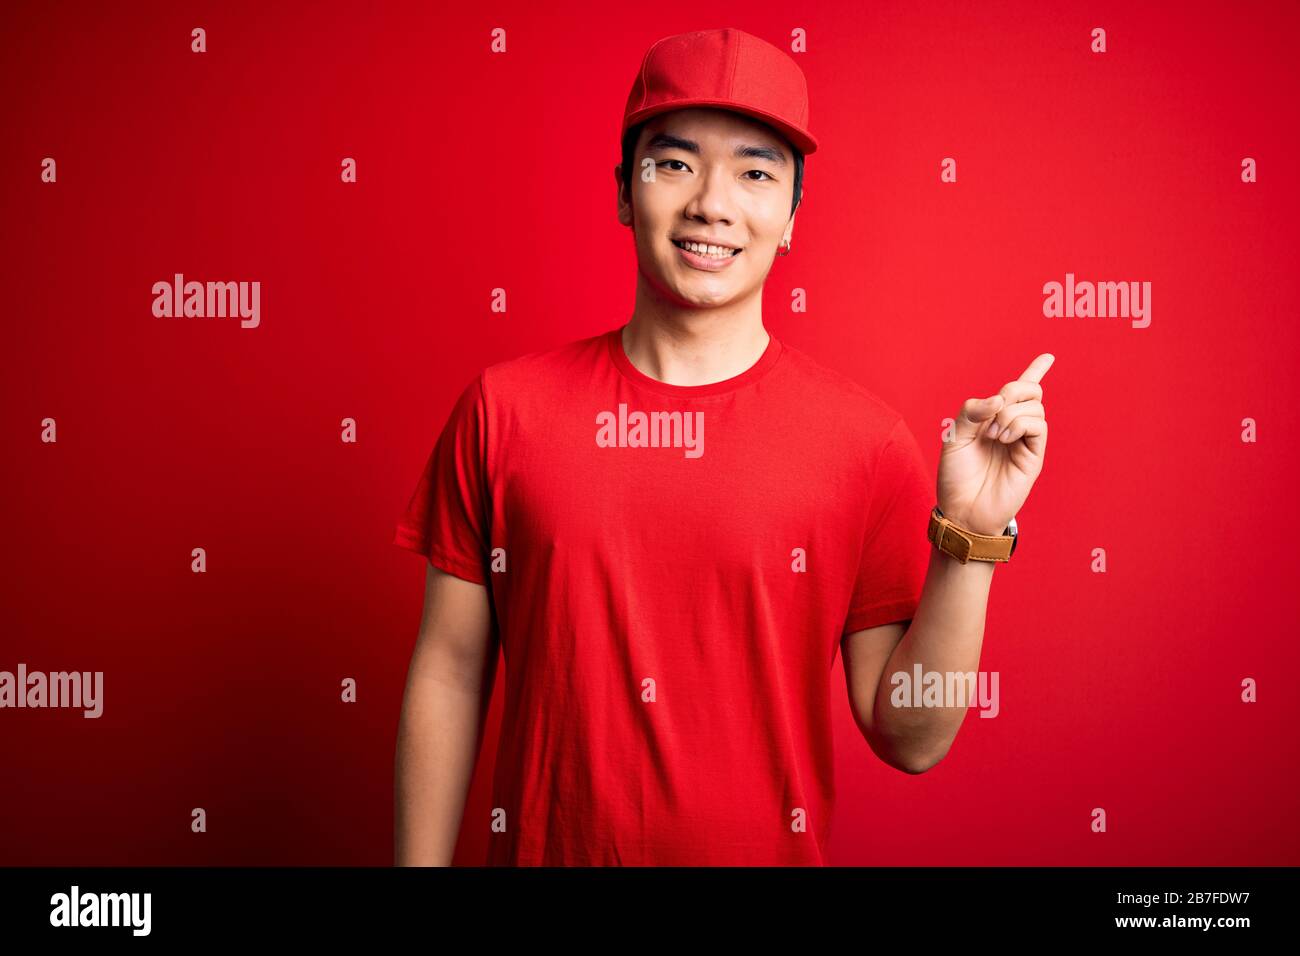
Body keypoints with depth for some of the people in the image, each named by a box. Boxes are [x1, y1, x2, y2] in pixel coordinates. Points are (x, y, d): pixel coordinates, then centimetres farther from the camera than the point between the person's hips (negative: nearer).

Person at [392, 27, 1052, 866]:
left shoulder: (868, 442, -11)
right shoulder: (502, 410, -9)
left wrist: (971, 534, -20)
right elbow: (449, 674, -3)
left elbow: (912, 741, -9)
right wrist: (422, 860, -1)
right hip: (542, 846, 1)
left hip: (773, 848, 0)